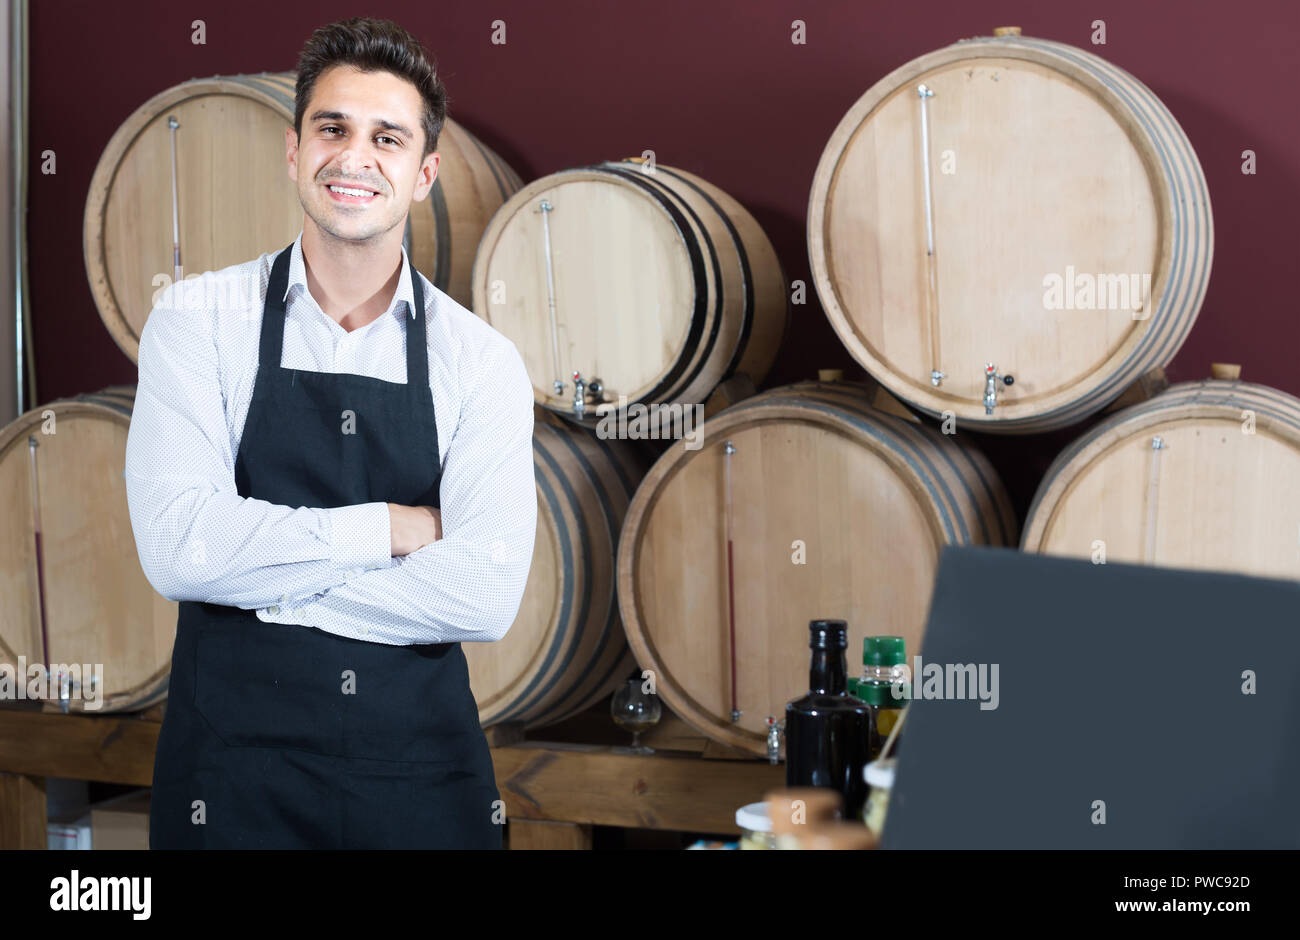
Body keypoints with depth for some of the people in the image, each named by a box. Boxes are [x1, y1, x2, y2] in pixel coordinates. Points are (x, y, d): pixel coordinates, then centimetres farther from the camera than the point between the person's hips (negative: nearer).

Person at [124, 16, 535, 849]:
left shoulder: (482, 362, -2)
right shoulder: (198, 320, -3)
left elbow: (485, 596, -13)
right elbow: (177, 546, -16)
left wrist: (259, 574, -14)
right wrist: (393, 527, -12)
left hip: (424, 773, 1)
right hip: (234, 771, -1)